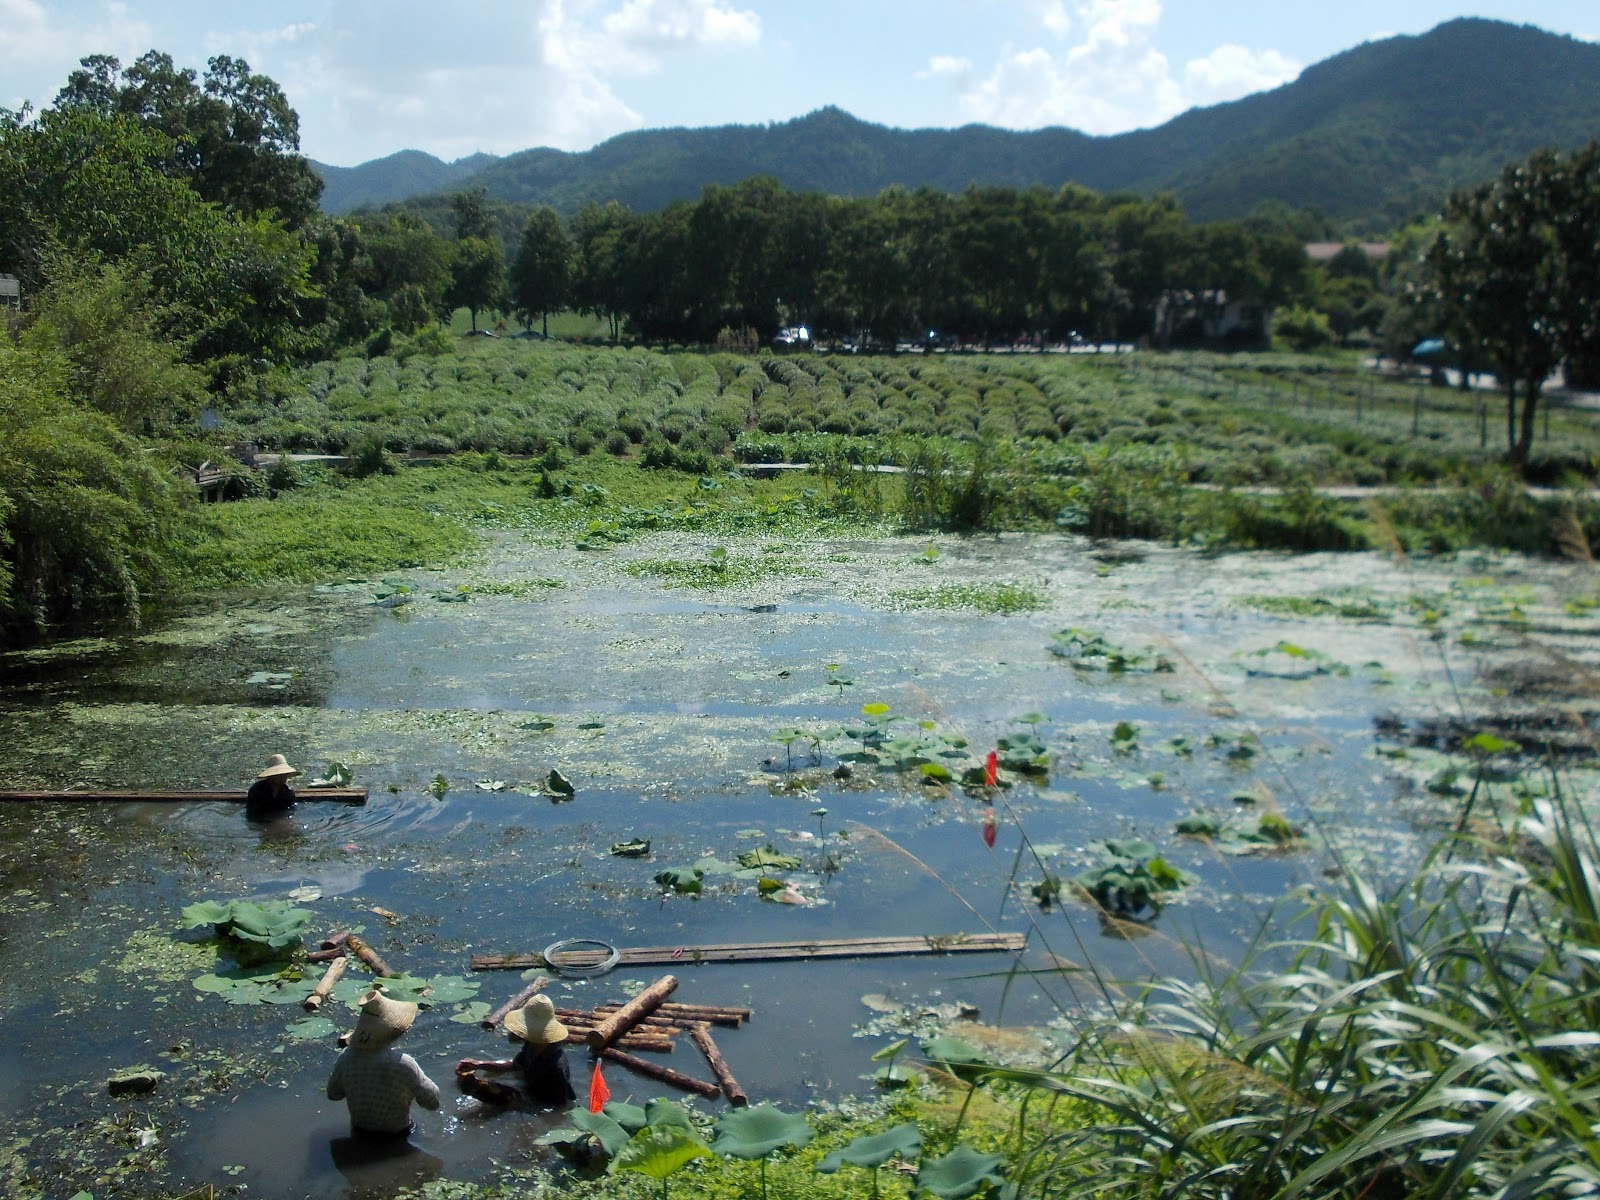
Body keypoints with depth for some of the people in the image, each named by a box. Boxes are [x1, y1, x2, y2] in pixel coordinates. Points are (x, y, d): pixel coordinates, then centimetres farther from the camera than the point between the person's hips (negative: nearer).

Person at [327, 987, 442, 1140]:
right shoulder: (404, 1064, -32)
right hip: (395, 1139, -4)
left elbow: (333, 1093, -2)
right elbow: (432, 1102, -20)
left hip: (359, 1135, 4)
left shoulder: (347, 1057, -20)